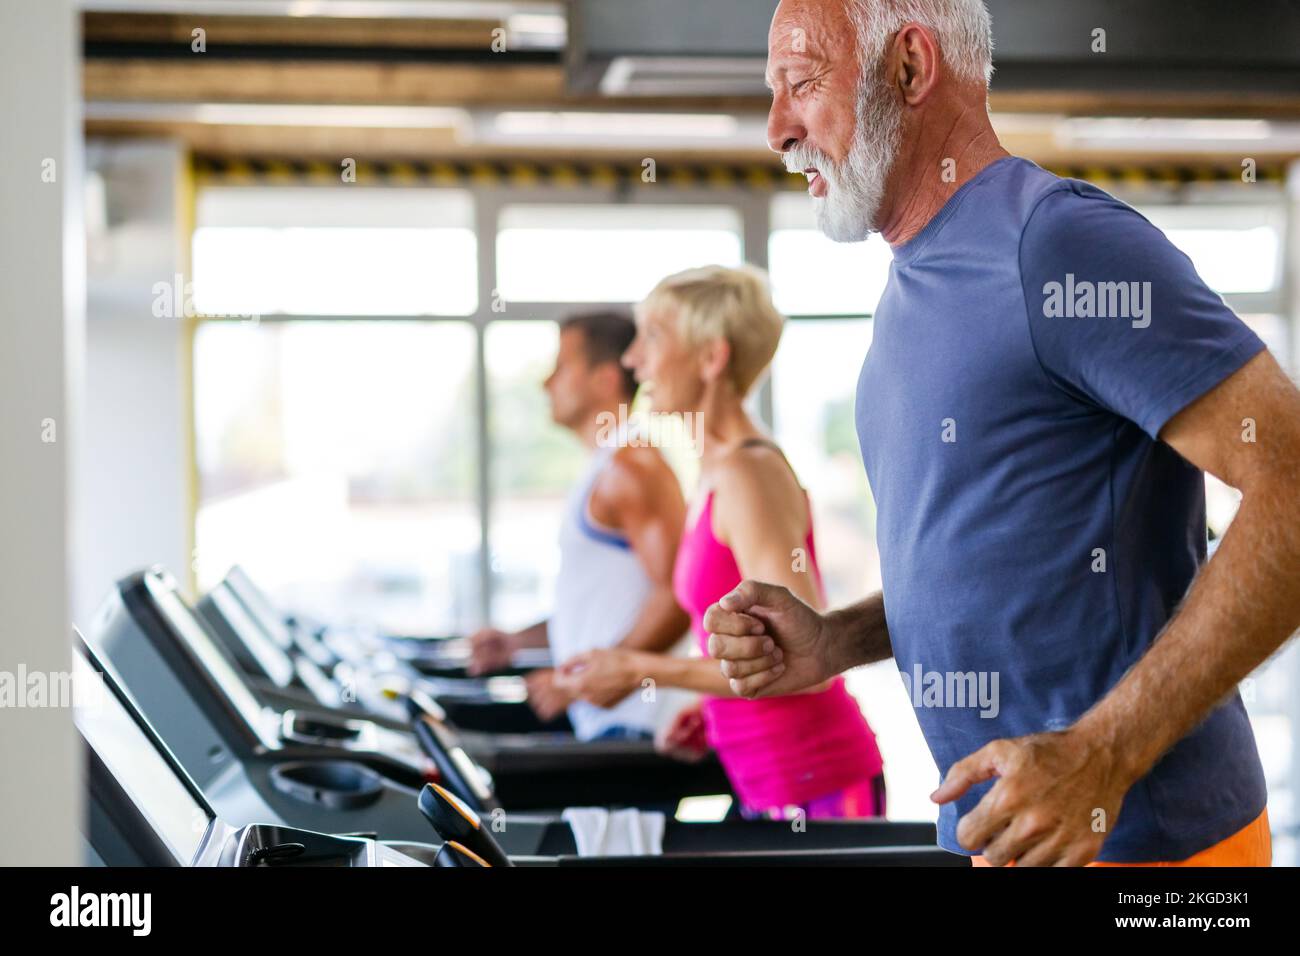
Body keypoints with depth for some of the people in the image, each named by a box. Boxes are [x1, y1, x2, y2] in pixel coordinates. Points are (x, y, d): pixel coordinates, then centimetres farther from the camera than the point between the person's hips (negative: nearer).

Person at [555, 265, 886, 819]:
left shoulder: (746, 474, -16)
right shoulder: (718, 476, 12)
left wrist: (641, 671, -17)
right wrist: (712, 712, 8)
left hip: (818, 787, -9)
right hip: (773, 788, 9)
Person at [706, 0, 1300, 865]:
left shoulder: (1063, 244, -17)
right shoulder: (916, 285, 12)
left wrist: (1104, 753, -27)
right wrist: (832, 642, 2)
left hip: (1135, 832, -8)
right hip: (1004, 827, 9)